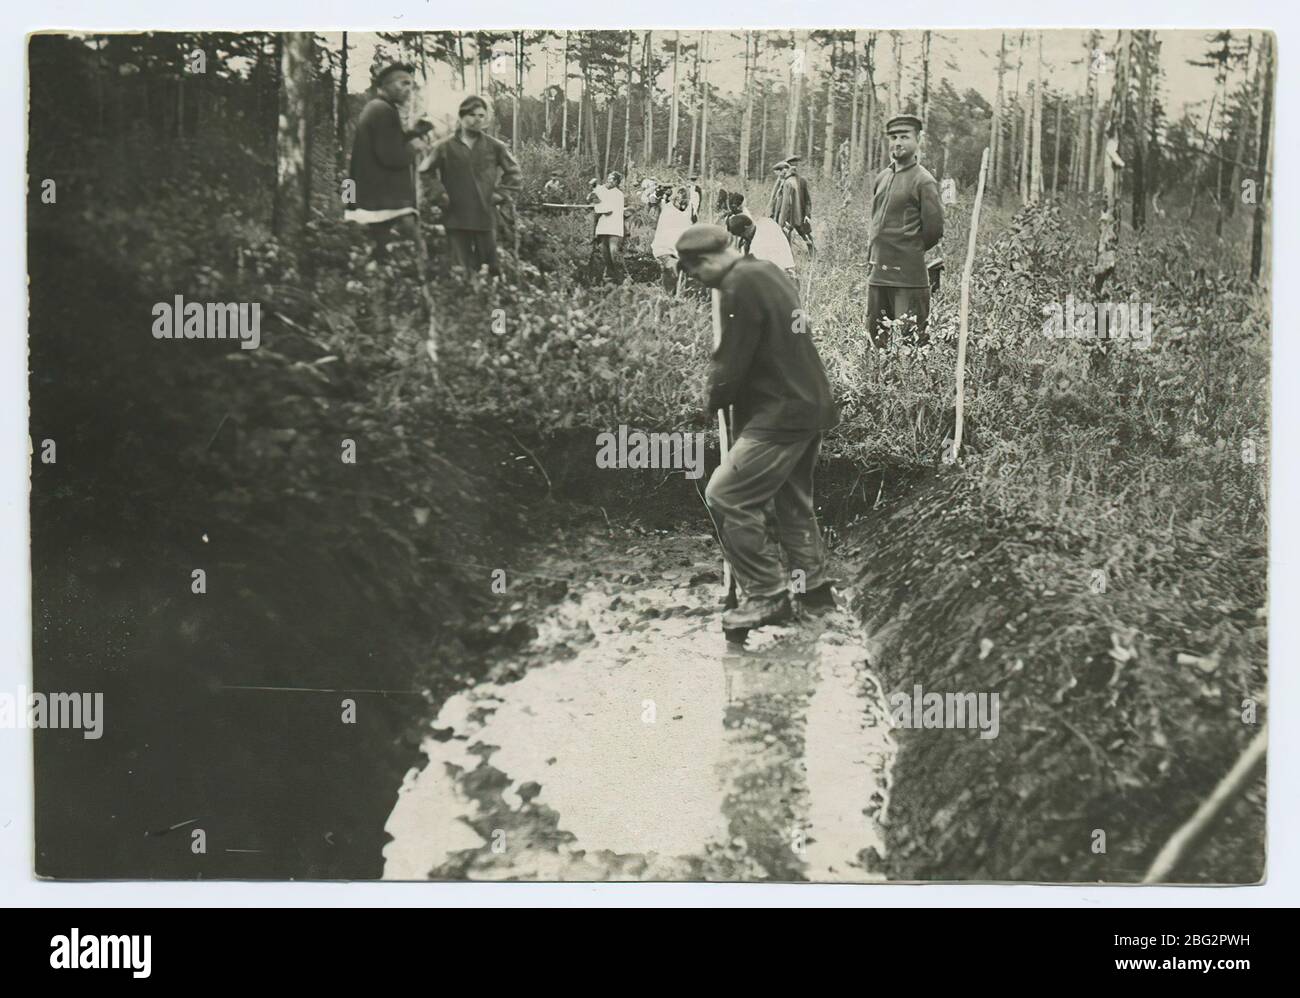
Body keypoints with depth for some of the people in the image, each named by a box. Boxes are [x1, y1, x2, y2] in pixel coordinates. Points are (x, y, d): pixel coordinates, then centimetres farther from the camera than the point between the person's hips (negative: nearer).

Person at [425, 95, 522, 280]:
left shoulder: (495, 147, 5)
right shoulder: (445, 147, 2)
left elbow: (514, 174, 13)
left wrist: (501, 194, 2)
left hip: (485, 218, 1)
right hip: (455, 219, 0)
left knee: (490, 268, 5)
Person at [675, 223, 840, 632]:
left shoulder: (739, 288, -18)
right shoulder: (770, 271, 12)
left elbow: (732, 365, -17)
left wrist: (714, 399, 2)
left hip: (780, 414, -10)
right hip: (812, 406, 10)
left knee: (725, 497, -8)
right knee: (792, 499, 22)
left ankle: (767, 595, -4)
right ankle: (814, 583, 30)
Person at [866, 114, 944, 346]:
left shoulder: (923, 181, -8)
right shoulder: (882, 177, 13)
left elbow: (933, 230, -8)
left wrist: (908, 252, 3)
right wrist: (878, 253, 15)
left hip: (908, 275, -7)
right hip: (877, 272, 7)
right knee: (877, 334, 13)